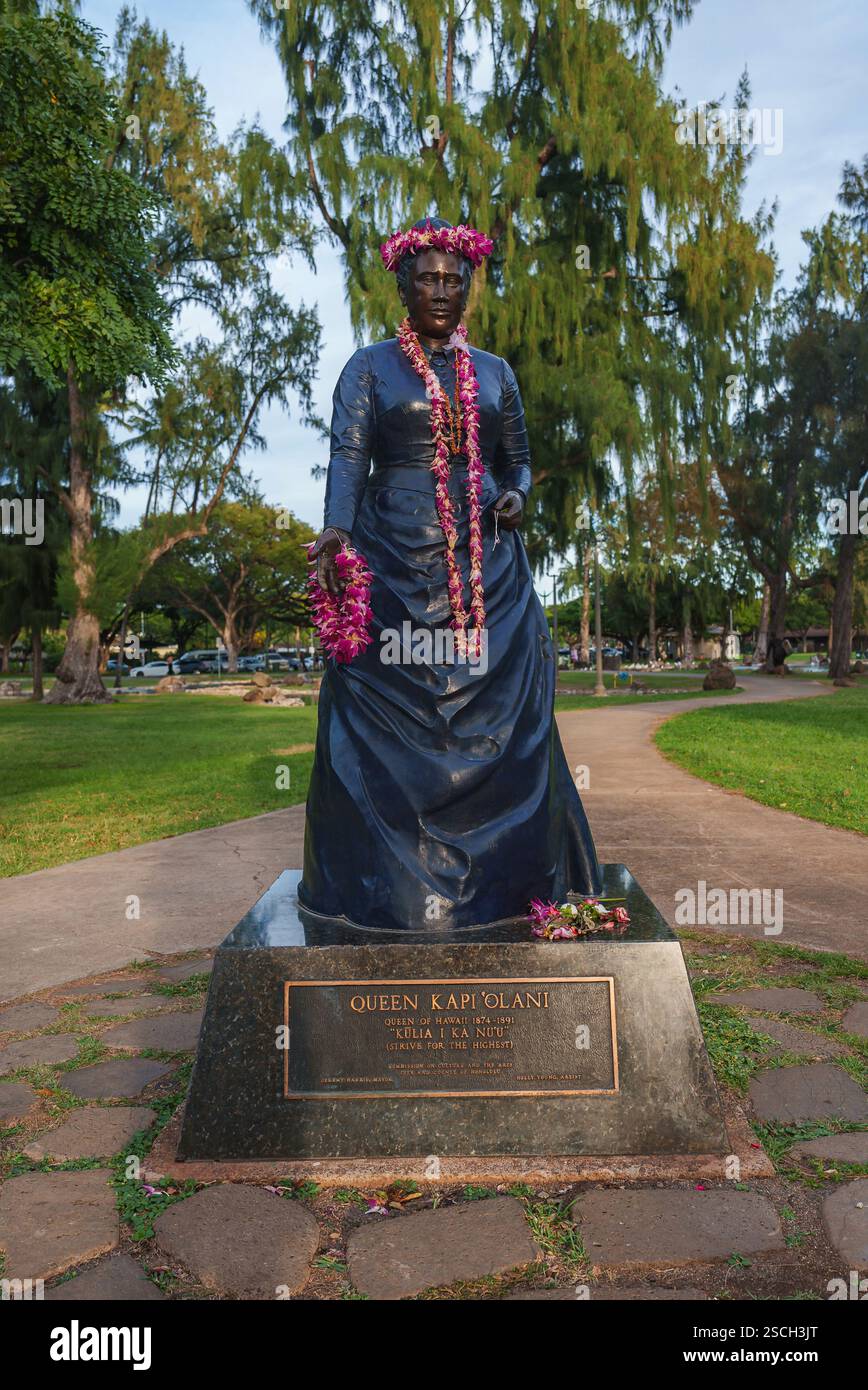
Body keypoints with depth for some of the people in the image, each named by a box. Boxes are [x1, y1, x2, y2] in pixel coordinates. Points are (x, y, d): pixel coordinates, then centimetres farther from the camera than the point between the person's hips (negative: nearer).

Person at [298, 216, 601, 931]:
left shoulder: (495, 371, 17)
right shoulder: (369, 367, 7)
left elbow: (519, 457, 19)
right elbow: (348, 456, -7)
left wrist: (517, 495, -4)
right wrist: (337, 529, -25)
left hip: (488, 564, 3)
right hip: (395, 561, -2)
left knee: (497, 716, 0)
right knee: (393, 718, -3)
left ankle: (500, 871, 11)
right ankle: (393, 877, 8)